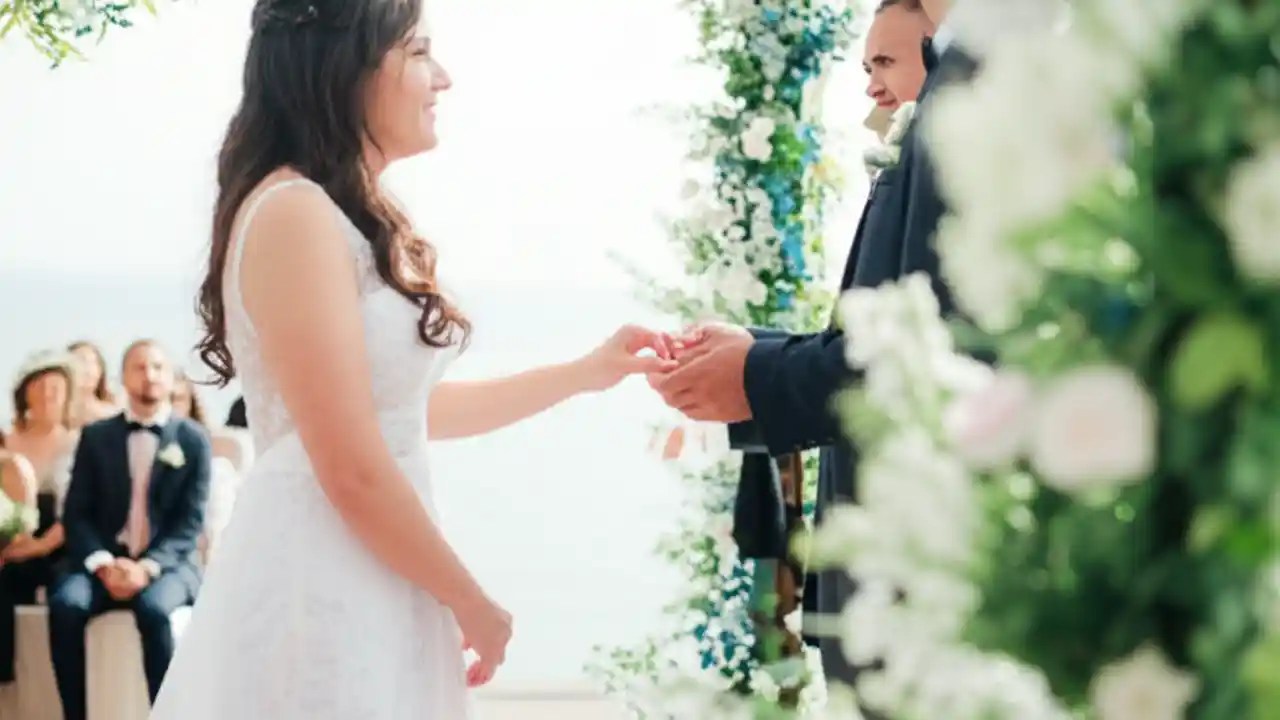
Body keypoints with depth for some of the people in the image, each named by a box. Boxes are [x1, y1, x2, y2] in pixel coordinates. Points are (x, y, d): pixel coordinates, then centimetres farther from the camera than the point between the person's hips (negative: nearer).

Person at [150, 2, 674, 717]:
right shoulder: (295, 213, -17)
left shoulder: (354, 217, 13)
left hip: (362, 588, 9)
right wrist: (474, 605, -9)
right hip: (319, 588, -9)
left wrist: (585, 373, 22)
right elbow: (353, 473, -20)